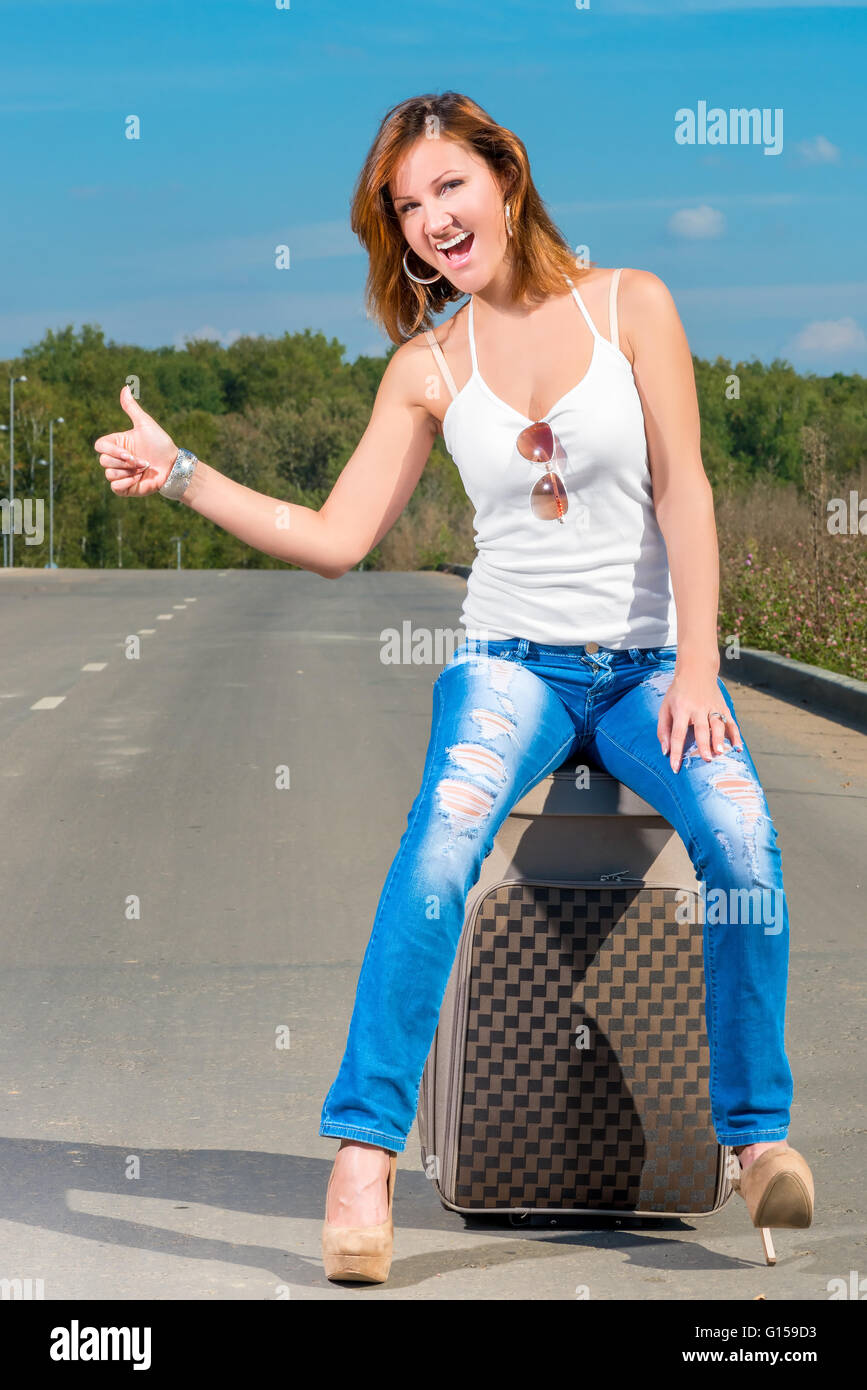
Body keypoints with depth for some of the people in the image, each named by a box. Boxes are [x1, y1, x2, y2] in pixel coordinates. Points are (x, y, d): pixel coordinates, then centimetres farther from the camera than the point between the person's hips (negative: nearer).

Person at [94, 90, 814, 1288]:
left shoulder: (630, 304, 2)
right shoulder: (427, 367, 6)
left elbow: (685, 491, -3)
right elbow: (337, 540, 4)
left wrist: (697, 670, -12)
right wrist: (180, 475, -4)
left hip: (650, 662, 0)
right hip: (513, 660, 0)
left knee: (744, 843, -30)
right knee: (446, 836, -32)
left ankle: (758, 1132, -13)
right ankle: (366, 1152, -30)